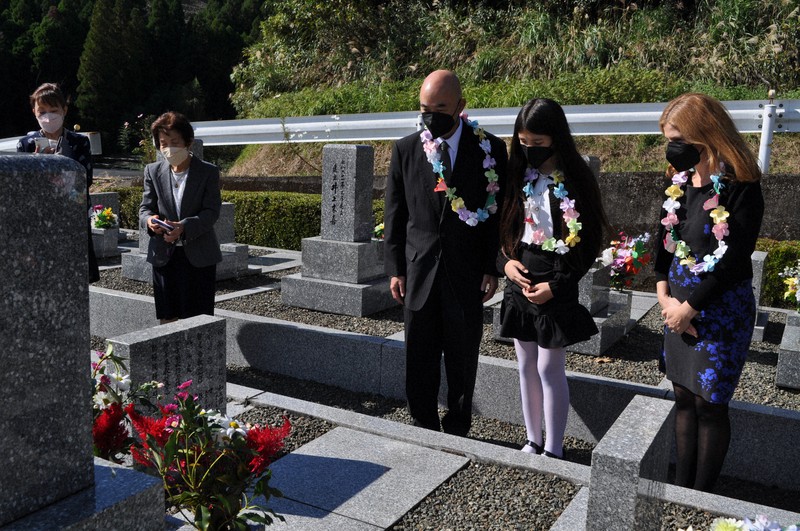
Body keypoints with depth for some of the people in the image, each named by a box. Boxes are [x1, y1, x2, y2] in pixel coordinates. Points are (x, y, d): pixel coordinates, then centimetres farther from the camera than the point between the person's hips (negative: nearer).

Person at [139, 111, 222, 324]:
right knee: (166, 318, 8)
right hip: (163, 255, 3)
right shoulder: (153, 171, 7)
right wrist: (149, 220, -19)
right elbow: (145, 207, 6)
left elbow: (211, 212, -10)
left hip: (199, 256, -3)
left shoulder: (208, 172, -3)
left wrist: (184, 227, -27)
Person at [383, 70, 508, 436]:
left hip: (468, 275, -1)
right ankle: (424, 430, 28)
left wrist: (492, 269, -4)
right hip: (419, 272, 2)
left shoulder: (490, 150, -2)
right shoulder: (405, 149, 3)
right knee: (418, 361, 10)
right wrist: (395, 269, 1)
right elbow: (394, 215, 5)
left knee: (463, 362, 12)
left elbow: (499, 212, 0)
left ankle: (457, 431, 30)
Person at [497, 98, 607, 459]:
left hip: (555, 289, -5)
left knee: (549, 369, 1)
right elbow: (503, 227, 12)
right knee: (526, 366, 13)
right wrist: (506, 261, -6)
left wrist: (555, 285, -14)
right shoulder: (519, 176, 5)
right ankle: (533, 442, 29)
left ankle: (553, 451, 18)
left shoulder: (575, 181, -10)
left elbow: (588, 242, -9)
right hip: (519, 284, 6)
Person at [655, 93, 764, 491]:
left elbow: (732, 260, -19)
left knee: (709, 403, 4)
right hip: (679, 305, 7)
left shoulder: (740, 187, -16)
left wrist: (687, 308, -14)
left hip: (721, 309, -6)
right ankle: (680, 486, 28)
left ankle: (701, 496, 21)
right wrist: (665, 297, -2)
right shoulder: (679, 180, 5)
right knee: (684, 395, 14)